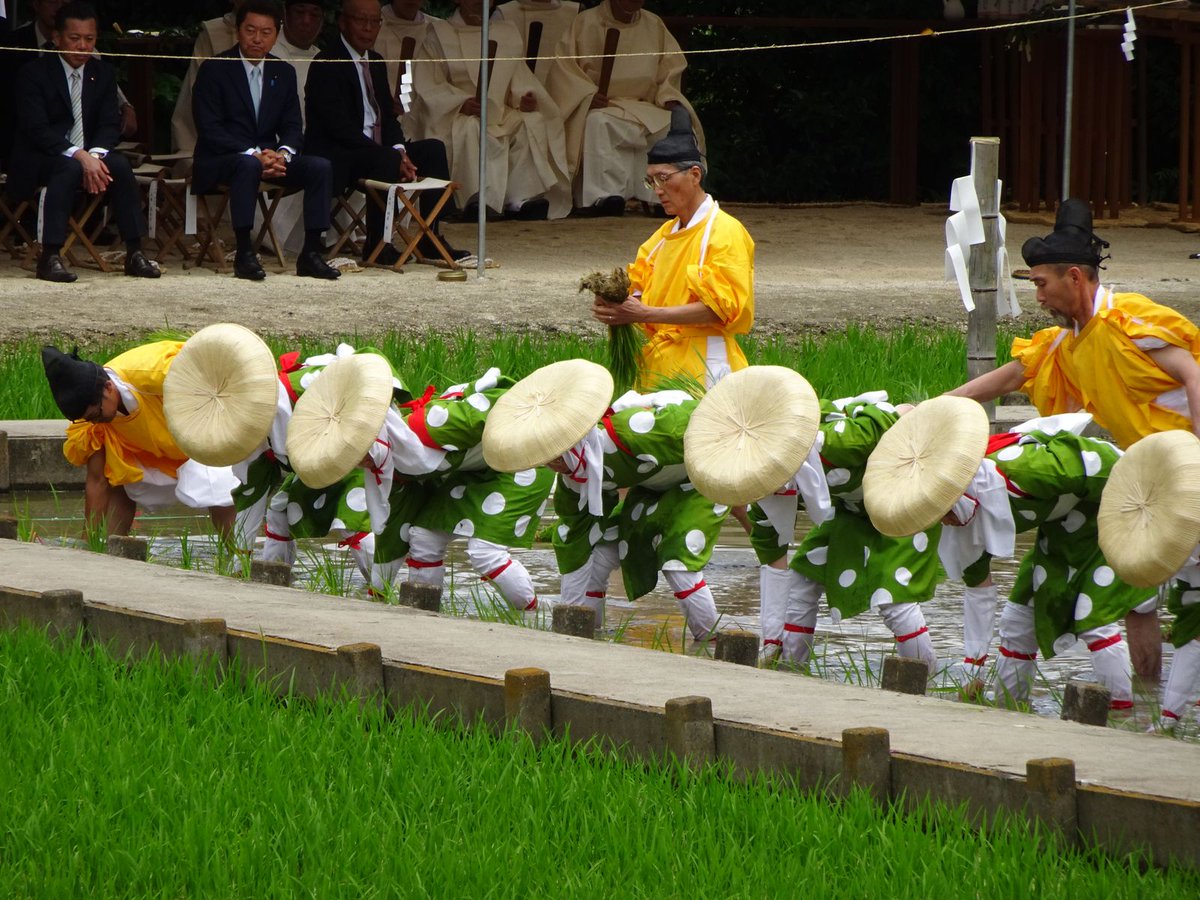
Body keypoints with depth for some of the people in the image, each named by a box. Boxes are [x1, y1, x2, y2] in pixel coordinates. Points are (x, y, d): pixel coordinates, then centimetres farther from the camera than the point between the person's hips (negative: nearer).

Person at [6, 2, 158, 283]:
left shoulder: (103, 73, 8)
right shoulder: (34, 74, -9)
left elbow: (110, 124, 1)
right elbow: (36, 130, -19)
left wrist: (95, 155, -22)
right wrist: (80, 156, -32)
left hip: (88, 156, 5)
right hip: (40, 161, -5)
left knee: (120, 165, -25)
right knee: (69, 169, -36)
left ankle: (134, 254, -23)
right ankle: (50, 257, -39)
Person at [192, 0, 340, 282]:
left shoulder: (284, 73, 11)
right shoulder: (214, 69, -5)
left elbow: (293, 127, 8)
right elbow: (209, 129, -13)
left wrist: (283, 153, -17)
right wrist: (254, 154, -24)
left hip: (268, 155, 5)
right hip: (220, 161, -5)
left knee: (319, 166, -18)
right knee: (248, 165, -39)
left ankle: (311, 254, -17)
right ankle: (244, 254, -37)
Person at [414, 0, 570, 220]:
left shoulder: (508, 34, 20)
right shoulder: (438, 35, 6)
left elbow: (520, 79, 17)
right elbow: (427, 86, -3)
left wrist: (526, 99, -7)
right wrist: (461, 103, -20)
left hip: (503, 113, 4)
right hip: (459, 115, -4)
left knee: (533, 123, -26)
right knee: (469, 129, -37)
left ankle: (523, 199, -34)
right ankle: (477, 200, -45)